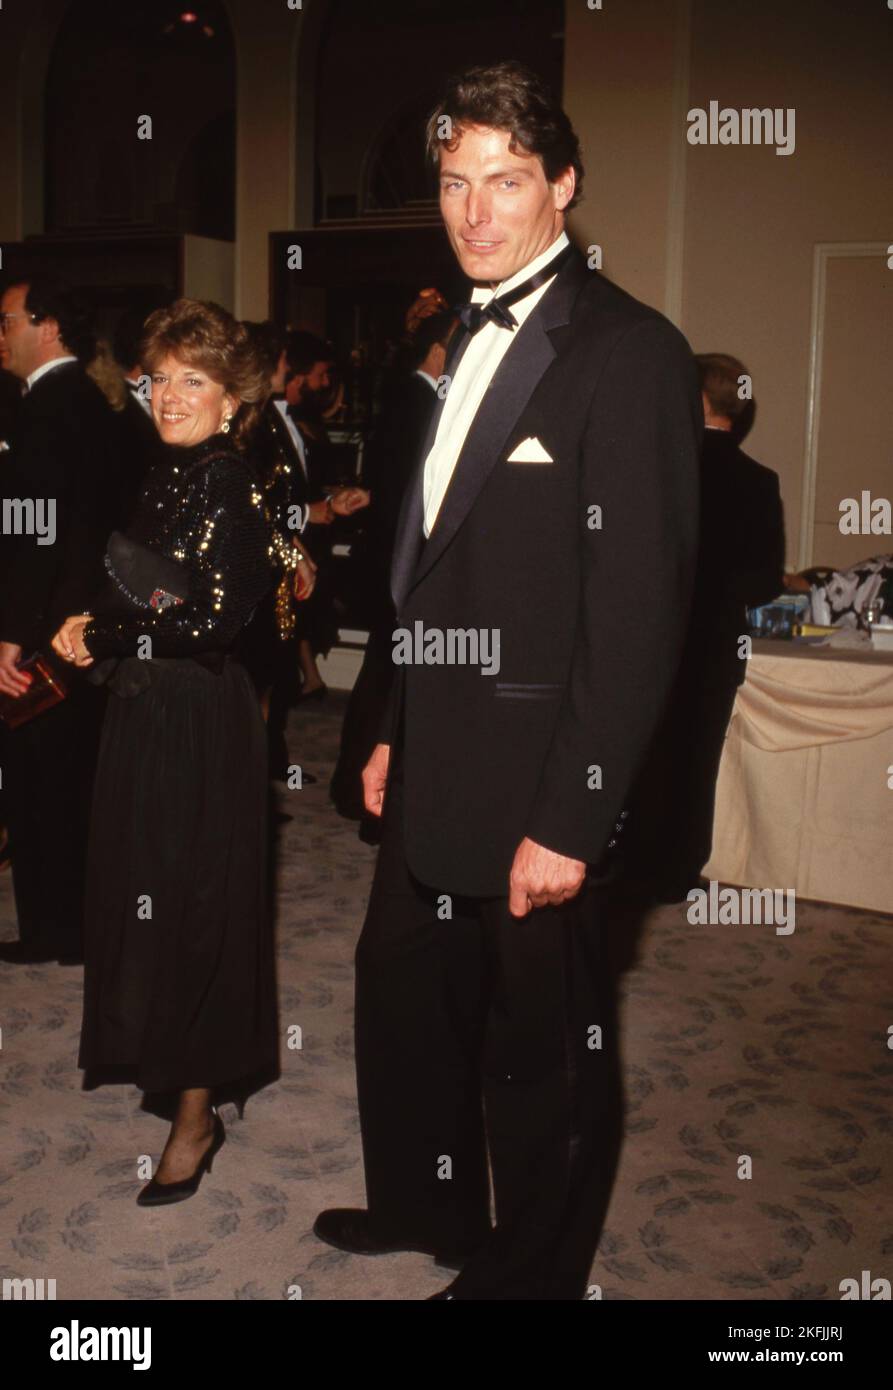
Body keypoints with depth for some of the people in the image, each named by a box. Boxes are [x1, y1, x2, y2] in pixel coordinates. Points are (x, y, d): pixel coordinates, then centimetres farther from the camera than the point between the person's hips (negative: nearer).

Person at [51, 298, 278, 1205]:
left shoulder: (228, 486, -14)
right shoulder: (168, 478, 10)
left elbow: (211, 619, -20)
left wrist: (99, 634, -10)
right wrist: (99, 628, -3)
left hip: (200, 721, -8)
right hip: (148, 713, 9)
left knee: (191, 905, 0)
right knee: (144, 895, 16)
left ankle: (195, 1116, 14)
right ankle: (181, 1068, 34)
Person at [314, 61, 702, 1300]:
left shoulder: (629, 352, -14)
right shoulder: (475, 341, 13)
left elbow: (637, 608, -19)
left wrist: (571, 817, -20)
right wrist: (398, 732, 15)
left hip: (533, 779, -8)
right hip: (438, 767, 9)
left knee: (543, 1044, 10)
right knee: (401, 992, 22)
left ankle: (527, 1269, 34)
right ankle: (427, 1203, 46)